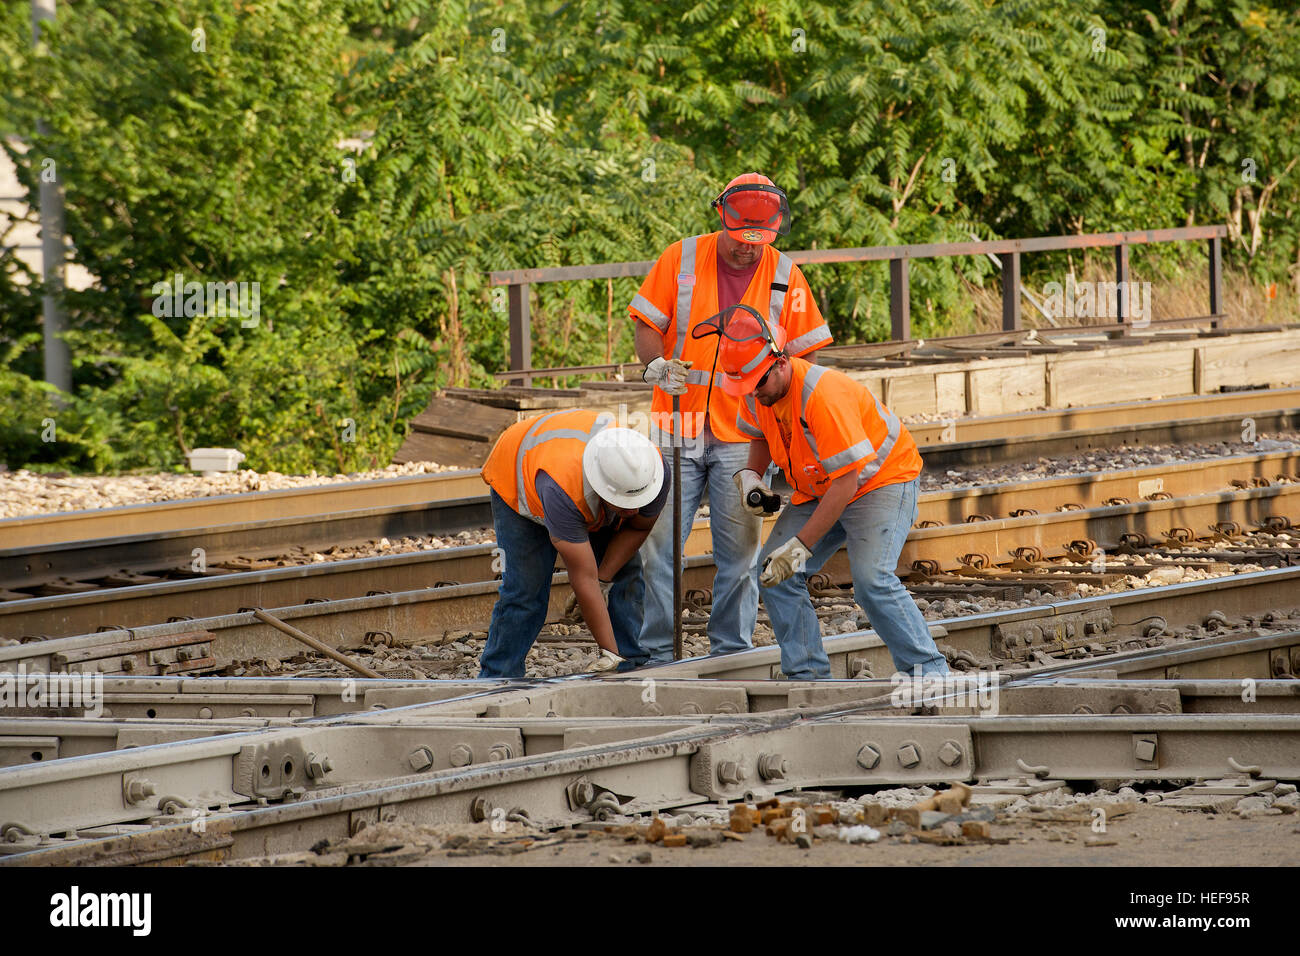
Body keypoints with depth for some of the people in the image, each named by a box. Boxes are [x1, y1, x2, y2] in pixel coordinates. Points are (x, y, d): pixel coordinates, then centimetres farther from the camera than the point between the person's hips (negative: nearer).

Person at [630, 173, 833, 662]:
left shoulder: (785, 277, 2)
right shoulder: (682, 259, 0)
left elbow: (803, 356, 6)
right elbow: (647, 325, 3)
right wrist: (656, 366, -18)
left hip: (744, 437, 0)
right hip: (678, 426, 0)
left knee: (739, 549, 0)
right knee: (659, 541, -2)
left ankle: (732, 650, 9)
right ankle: (657, 650, 7)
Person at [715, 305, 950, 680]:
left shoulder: (823, 395, -35)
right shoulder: (756, 390, -10)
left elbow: (846, 483, -33)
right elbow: (761, 434, 16)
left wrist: (800, 546, -33)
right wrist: (751, 473, -7)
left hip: (883, 478, -8)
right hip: (817, 490, 8)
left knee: (872, 580, -26)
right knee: (774, 574, -6)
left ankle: (929, 672, -18)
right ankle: (807, 675, -2)